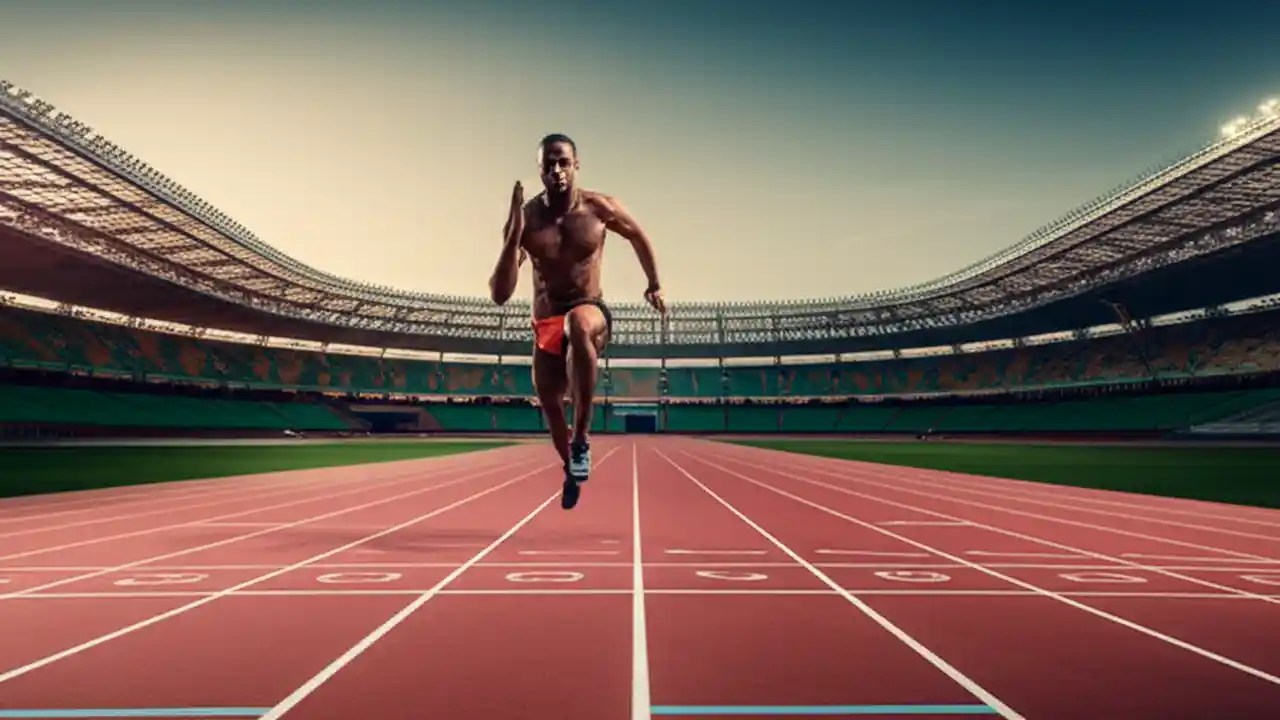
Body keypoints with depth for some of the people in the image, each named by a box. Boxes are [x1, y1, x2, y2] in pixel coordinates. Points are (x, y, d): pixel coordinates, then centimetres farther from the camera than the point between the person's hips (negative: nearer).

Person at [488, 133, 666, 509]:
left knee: (579, 323, -40)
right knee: (550, 406, 9)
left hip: (591, 311, -3)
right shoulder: (524, 218, -10)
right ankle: (570, 468, 43)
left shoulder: (599, 207, -9)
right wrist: (515, 235, -28)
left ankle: (581, 439, -30)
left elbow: (639, 237, 14)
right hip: (545, 324, 3)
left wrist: (654, 286, 16)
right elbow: (499, 295, -17)